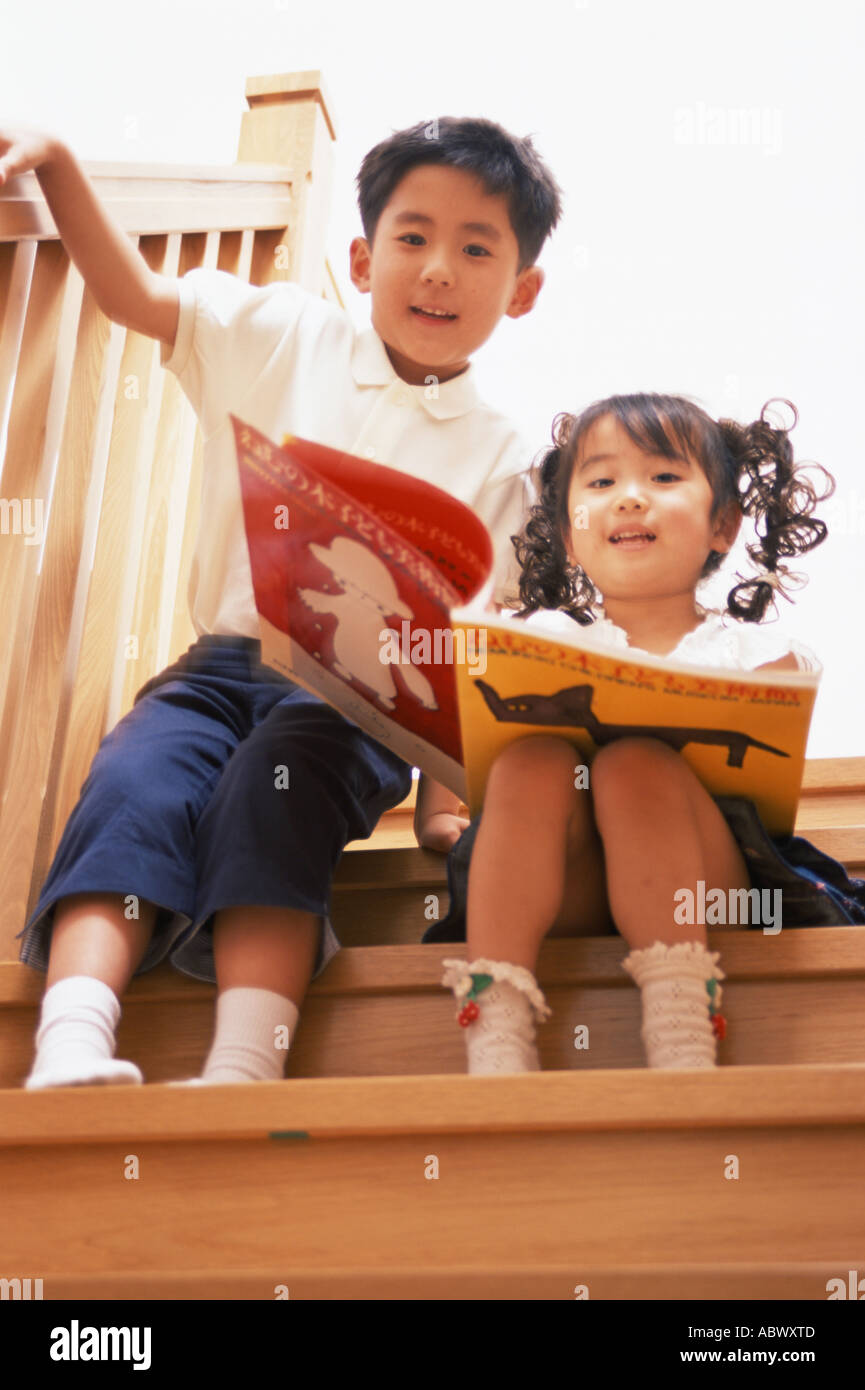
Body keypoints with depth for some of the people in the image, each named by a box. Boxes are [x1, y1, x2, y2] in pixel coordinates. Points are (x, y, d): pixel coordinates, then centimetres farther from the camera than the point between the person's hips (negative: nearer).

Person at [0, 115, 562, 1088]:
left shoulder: (499, 459, 8)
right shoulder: (287, 341, 12)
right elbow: (132, 294, 8)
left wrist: (445, 795, -8)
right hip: (230, 658, 2)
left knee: (275, 784, -33)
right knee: (136, 779, -27)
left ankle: (243, 1071, -44)